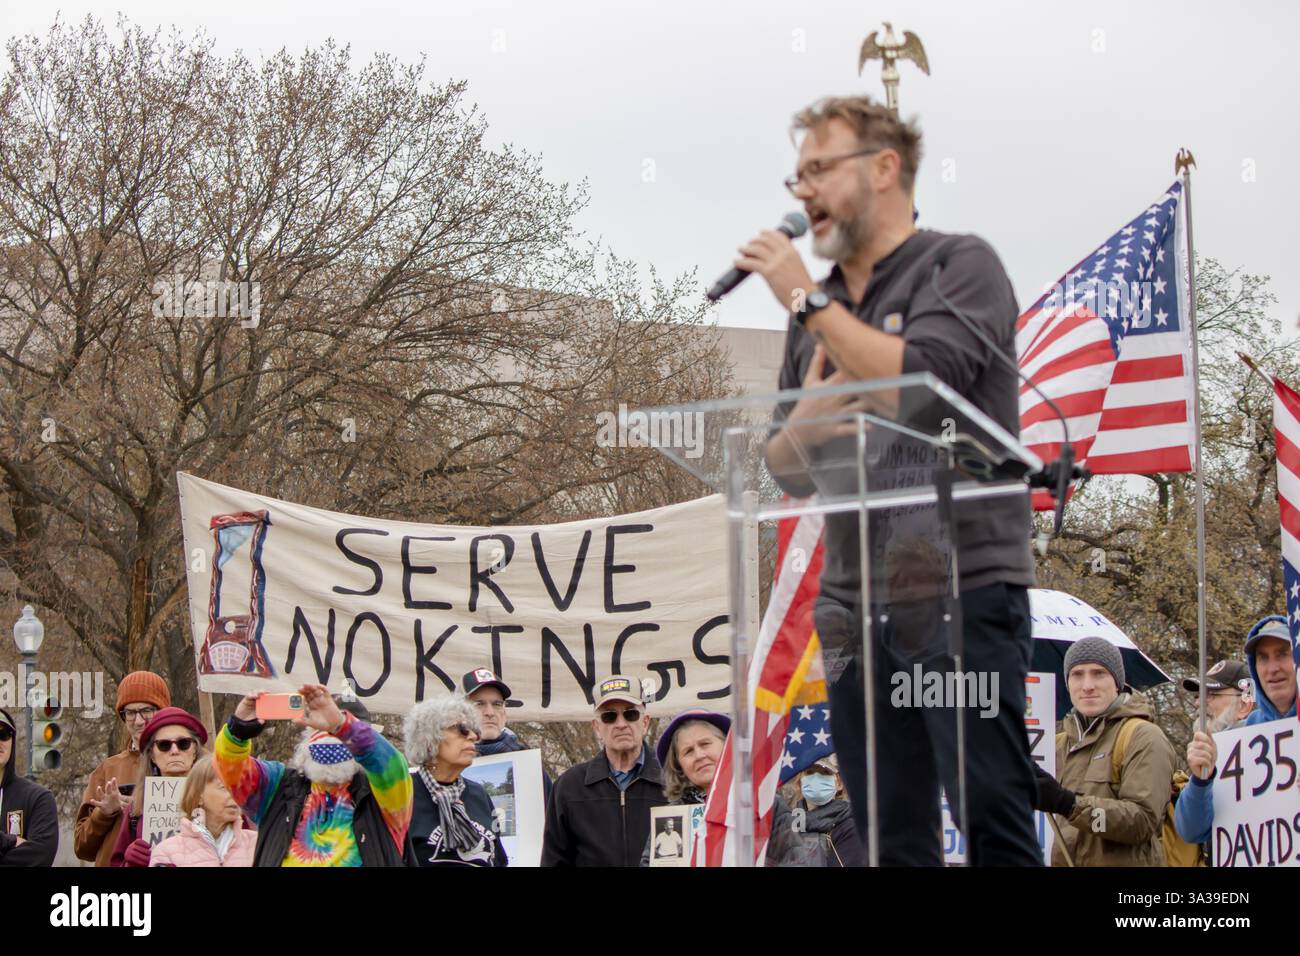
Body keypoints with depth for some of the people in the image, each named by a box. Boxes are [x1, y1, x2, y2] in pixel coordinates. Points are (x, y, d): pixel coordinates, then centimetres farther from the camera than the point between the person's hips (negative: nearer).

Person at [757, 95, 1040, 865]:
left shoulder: (959, 268, 1)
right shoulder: (819, 313, 20)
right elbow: (788, 470, 20)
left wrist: (810, 299, -9)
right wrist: (807, 416, -2)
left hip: (962, 592, -6)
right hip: (856, 610, 6)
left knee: (994, 825, -12)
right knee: (891, 840, 4)